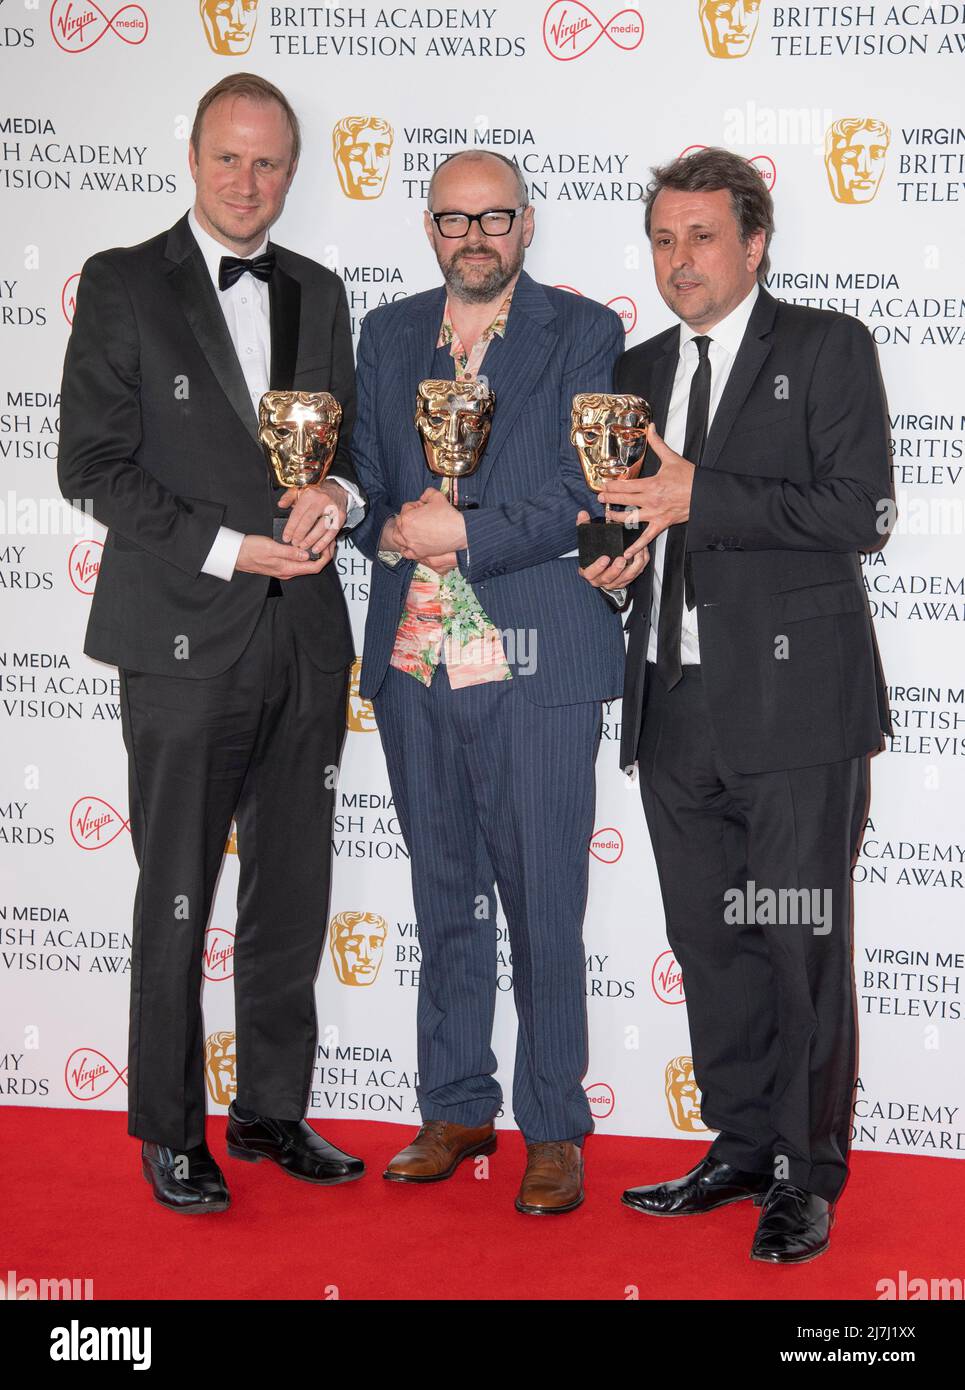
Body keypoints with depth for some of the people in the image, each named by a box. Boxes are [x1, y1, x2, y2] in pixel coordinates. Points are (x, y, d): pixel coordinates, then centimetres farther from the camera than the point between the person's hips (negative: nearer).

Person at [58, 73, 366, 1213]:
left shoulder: (317, 295, 13)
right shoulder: (123, 285, -2)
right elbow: (94, 467, -7)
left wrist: (337, 496, -6)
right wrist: (229, 550, -15)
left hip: (304, 636, 5)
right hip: (184, 637, -5)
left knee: (293, 893, 11)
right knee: (176, 900, 4)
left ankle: (273, 1109, 25)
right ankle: (169, 1130, 17)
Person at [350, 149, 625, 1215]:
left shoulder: (583, 334, 1)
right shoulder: (386, 335, 15)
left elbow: (579, 496, -8)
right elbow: (363, 478, 14)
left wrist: (464, 530, -15)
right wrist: (391, 530, -7)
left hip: (533, 659, -4)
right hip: (413, 659, 4)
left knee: (543, 907, 0)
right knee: (444, 900, 13)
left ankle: (553, 1128, 12)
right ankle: (456, 1109, 26)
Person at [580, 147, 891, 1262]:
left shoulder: (827, 348, -1)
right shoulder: (637, 371, 17)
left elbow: (855, 511, -12)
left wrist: (696, 497, -16)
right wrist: (620, 557, 2)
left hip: (794, 698, -6)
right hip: (677, 707, 6)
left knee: (802, 944, -1)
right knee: (708, 942, 12)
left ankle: (806, 1176, 11)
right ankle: (742, 1146, 26)